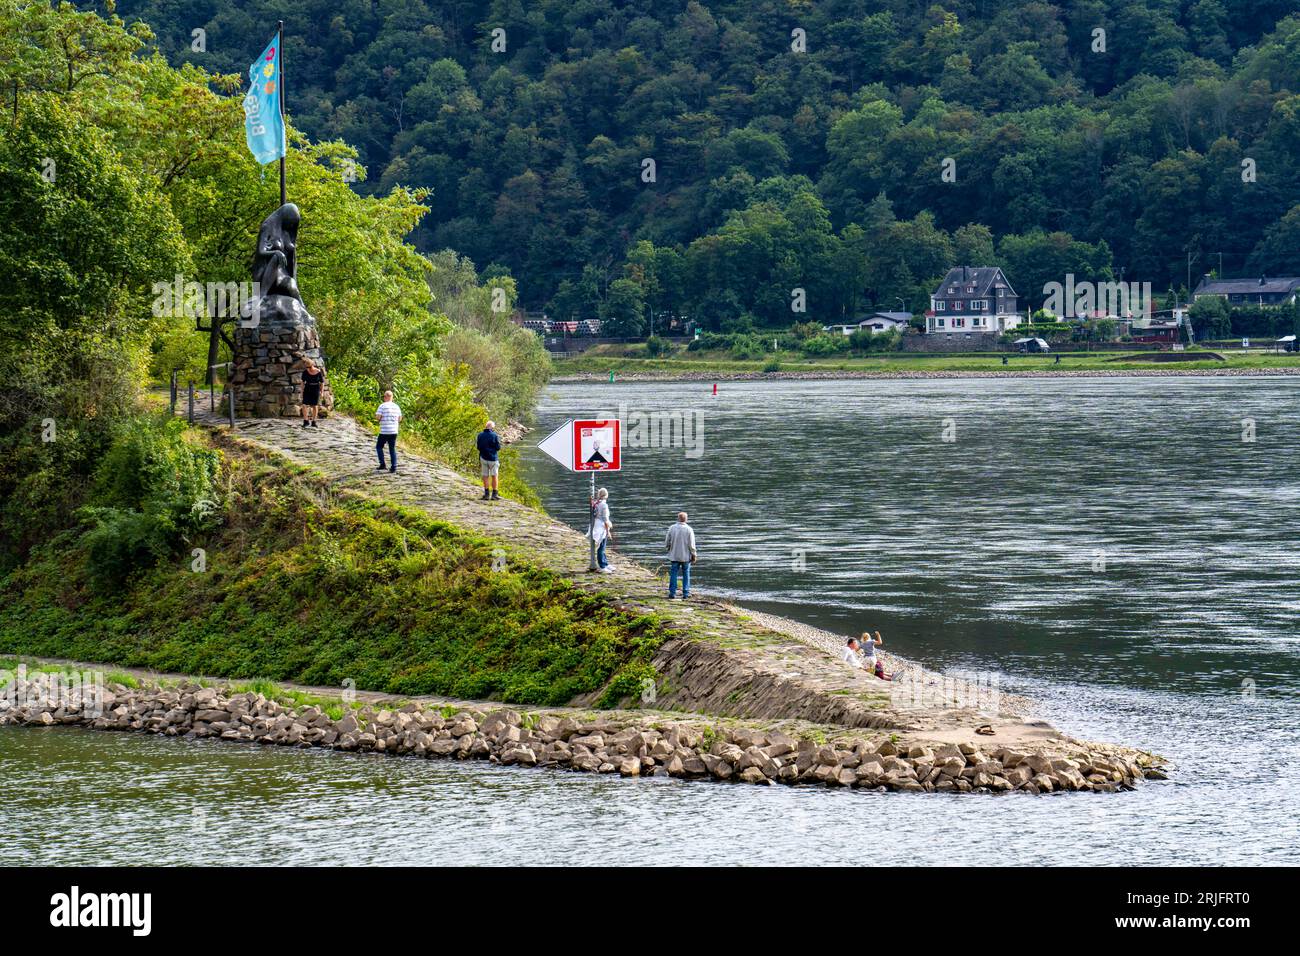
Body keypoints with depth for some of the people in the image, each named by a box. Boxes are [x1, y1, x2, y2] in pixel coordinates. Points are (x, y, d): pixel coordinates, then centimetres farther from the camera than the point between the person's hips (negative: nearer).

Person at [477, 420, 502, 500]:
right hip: (493, 458, -3)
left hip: (483, 457, 3)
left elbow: (478, 447, 6)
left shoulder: (480, 435, 1)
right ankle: (494, 494, 2)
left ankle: (486, 494, 7)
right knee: (494, 476, 4)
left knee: (485, 476, 9)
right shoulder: (495, 436, -12)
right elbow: (498, 447, -9)